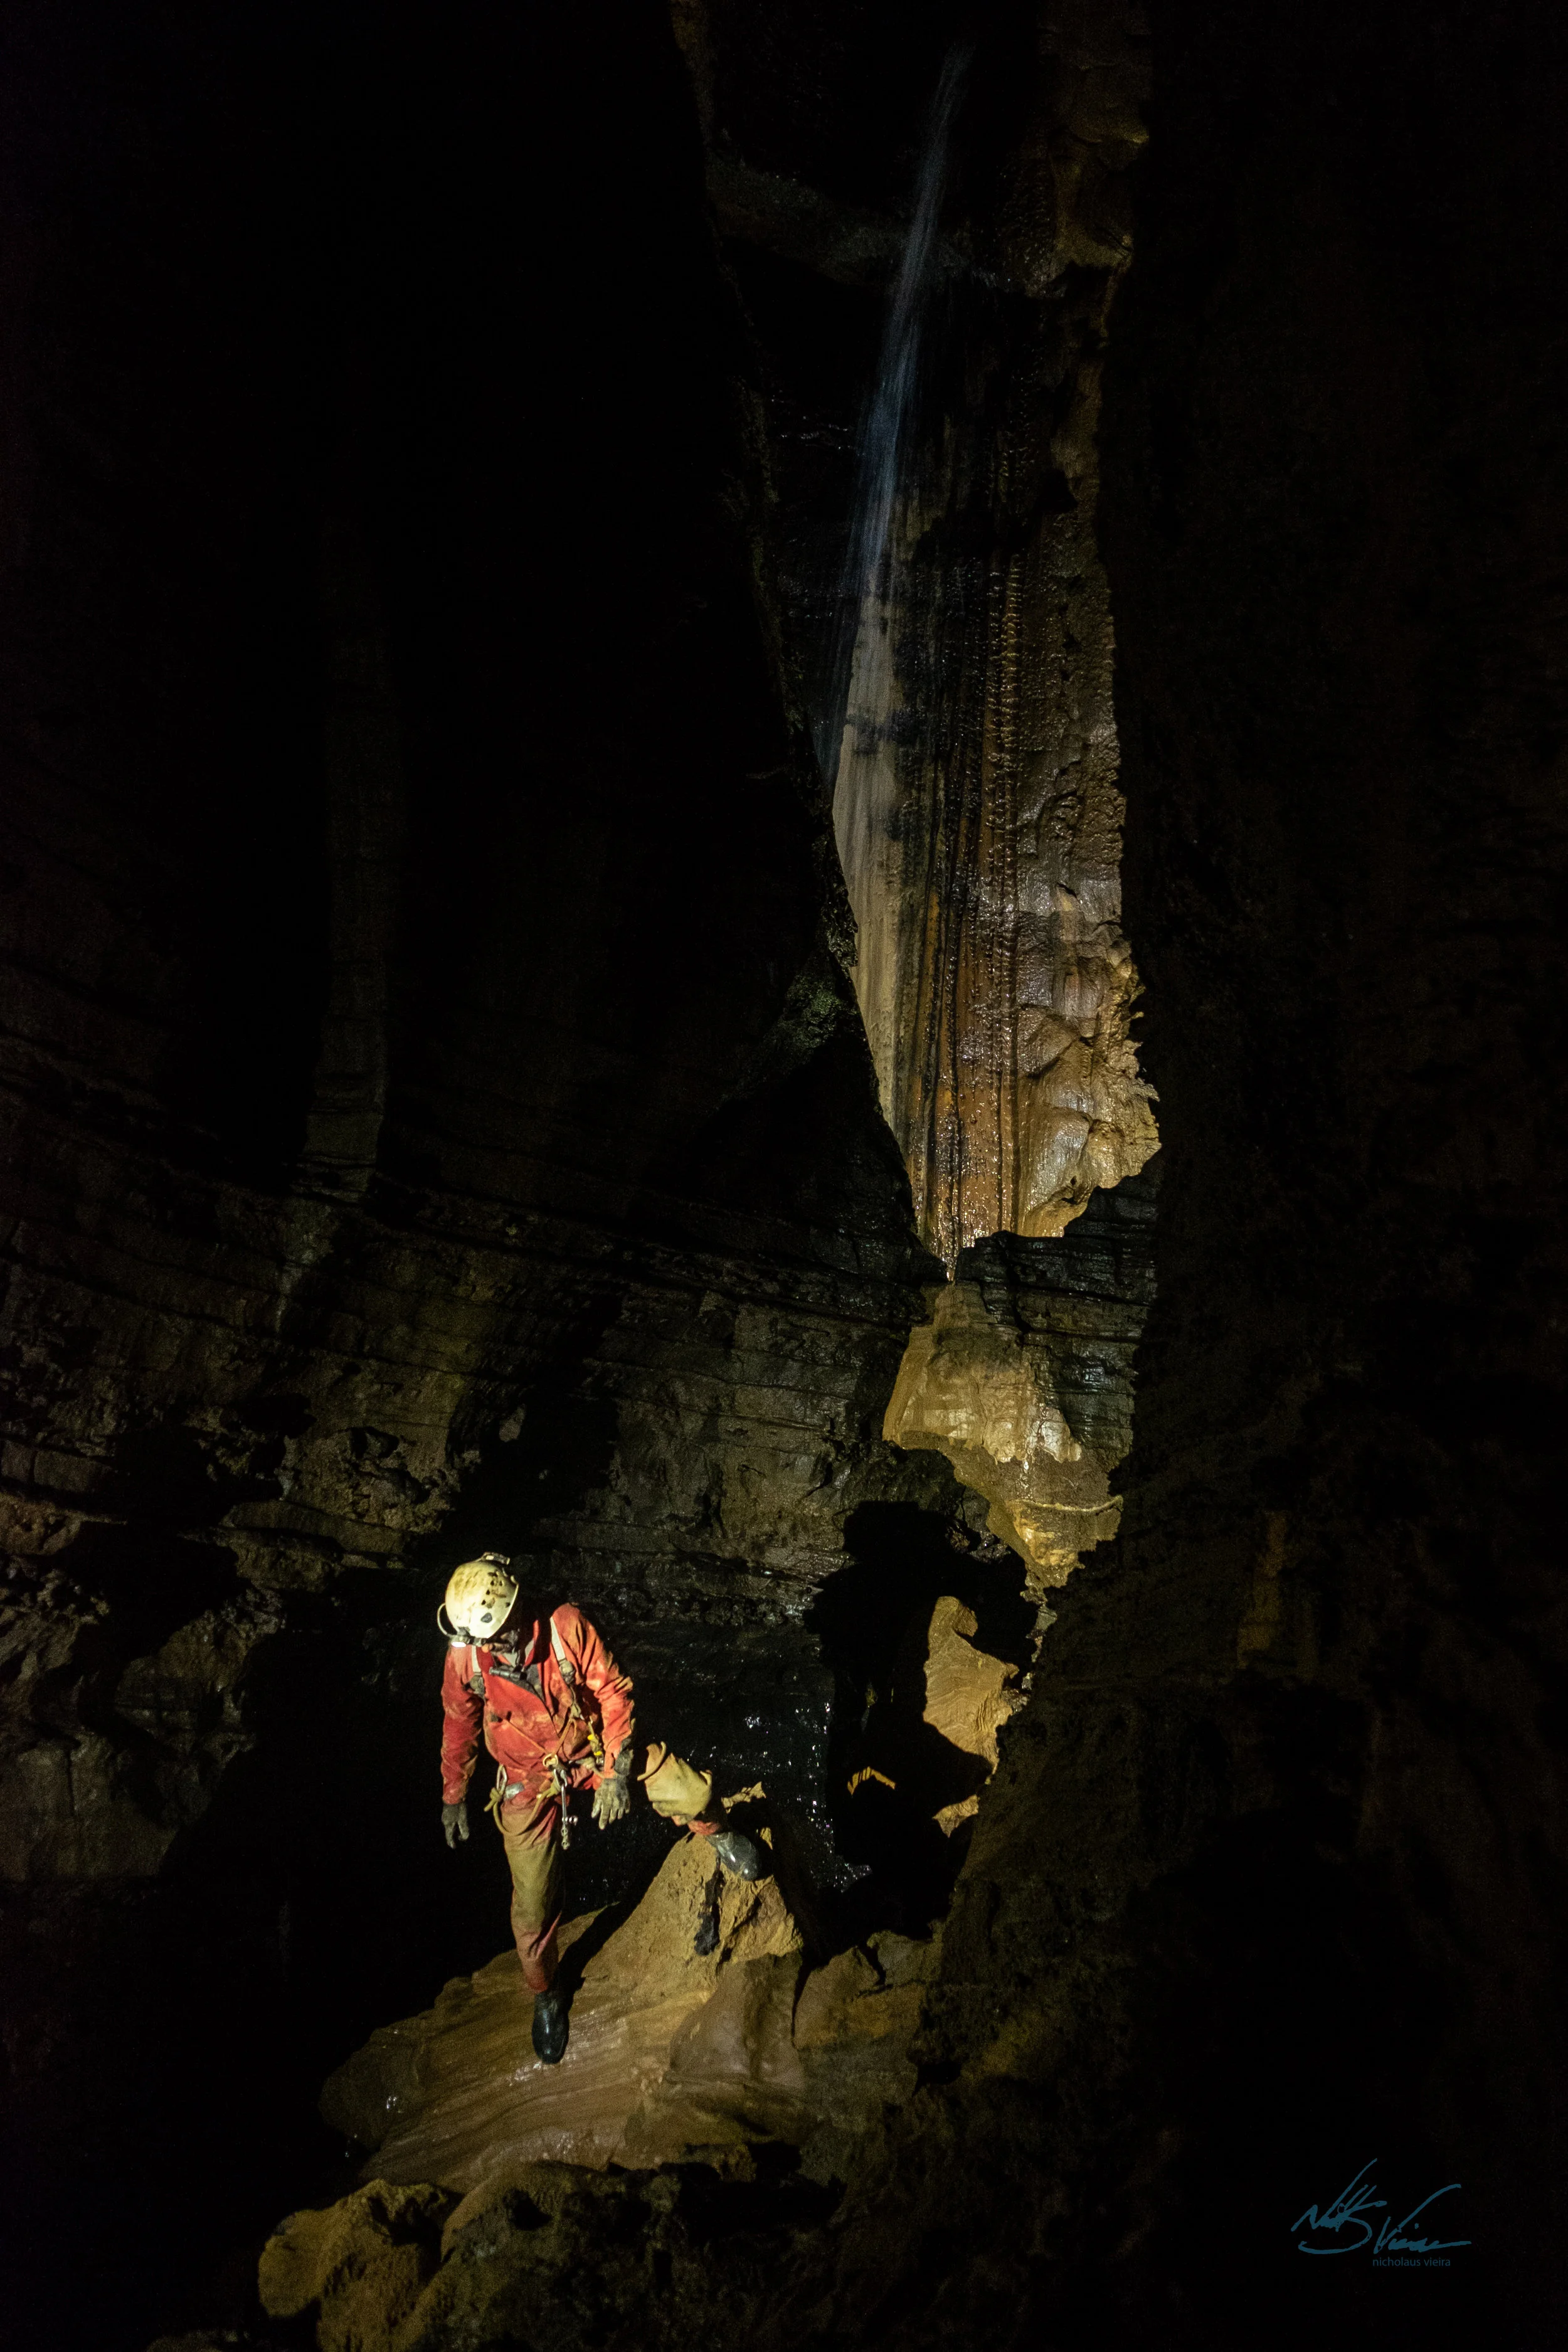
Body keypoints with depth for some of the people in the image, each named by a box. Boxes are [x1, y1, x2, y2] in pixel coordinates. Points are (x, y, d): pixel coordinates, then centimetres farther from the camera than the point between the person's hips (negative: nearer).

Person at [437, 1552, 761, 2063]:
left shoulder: (567, 1628, -29)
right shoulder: (465, 1659, -22)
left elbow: (614, 1692, -16)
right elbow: (458, 1729, -2)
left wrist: (615, 1772, -15)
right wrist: (453, 1796, 10)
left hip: (593, 1747, -1)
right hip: (529, 1780, 1)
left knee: (691, 1794, -16)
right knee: (533, 1904, 5)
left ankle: (717, 1835, 22)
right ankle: (544, 1996, 35)